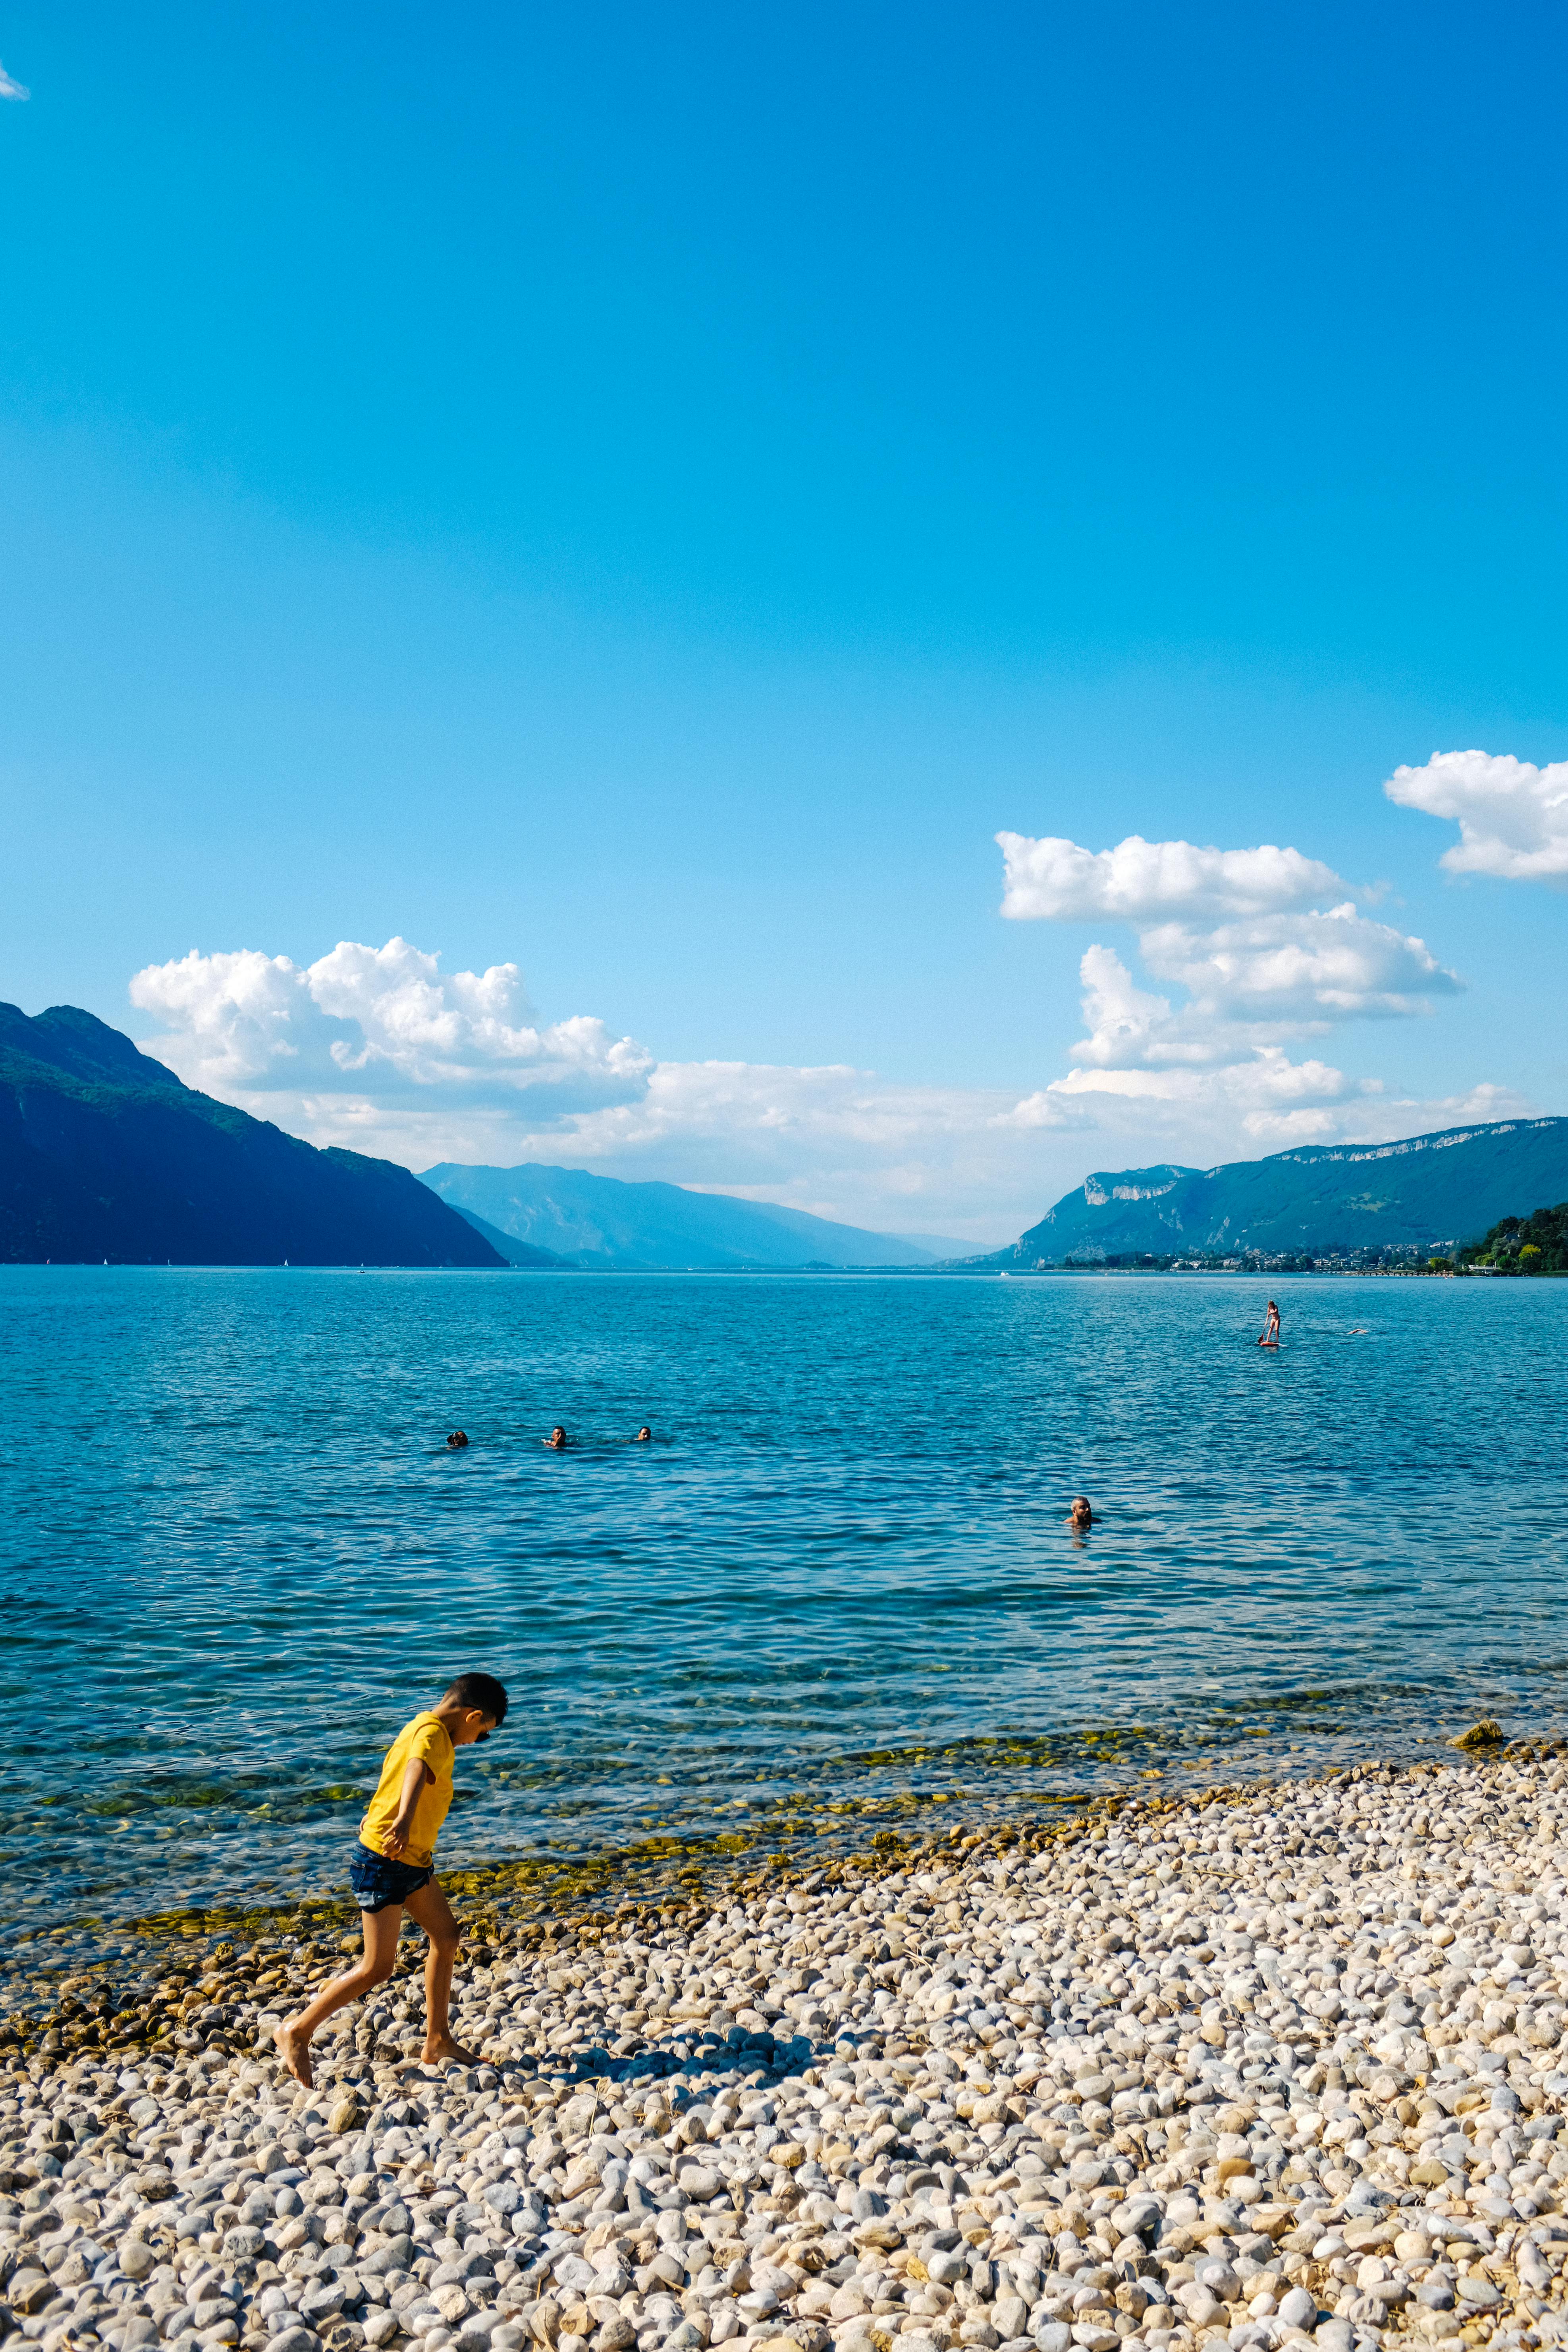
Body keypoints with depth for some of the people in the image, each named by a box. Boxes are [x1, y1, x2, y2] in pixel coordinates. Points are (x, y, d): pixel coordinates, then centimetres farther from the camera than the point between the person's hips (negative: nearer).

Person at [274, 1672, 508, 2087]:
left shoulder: (426, 1728, 10)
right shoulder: (434, 1733, -20)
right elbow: (416, 1770, -43)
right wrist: (404, 1821, -62)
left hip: (412, 1860, 10)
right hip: (384, 1861, -10)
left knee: (446, 1936, 14)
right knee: (377, 1967, -5)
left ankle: (437, 2040, 24)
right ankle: (296, 2032, 8)